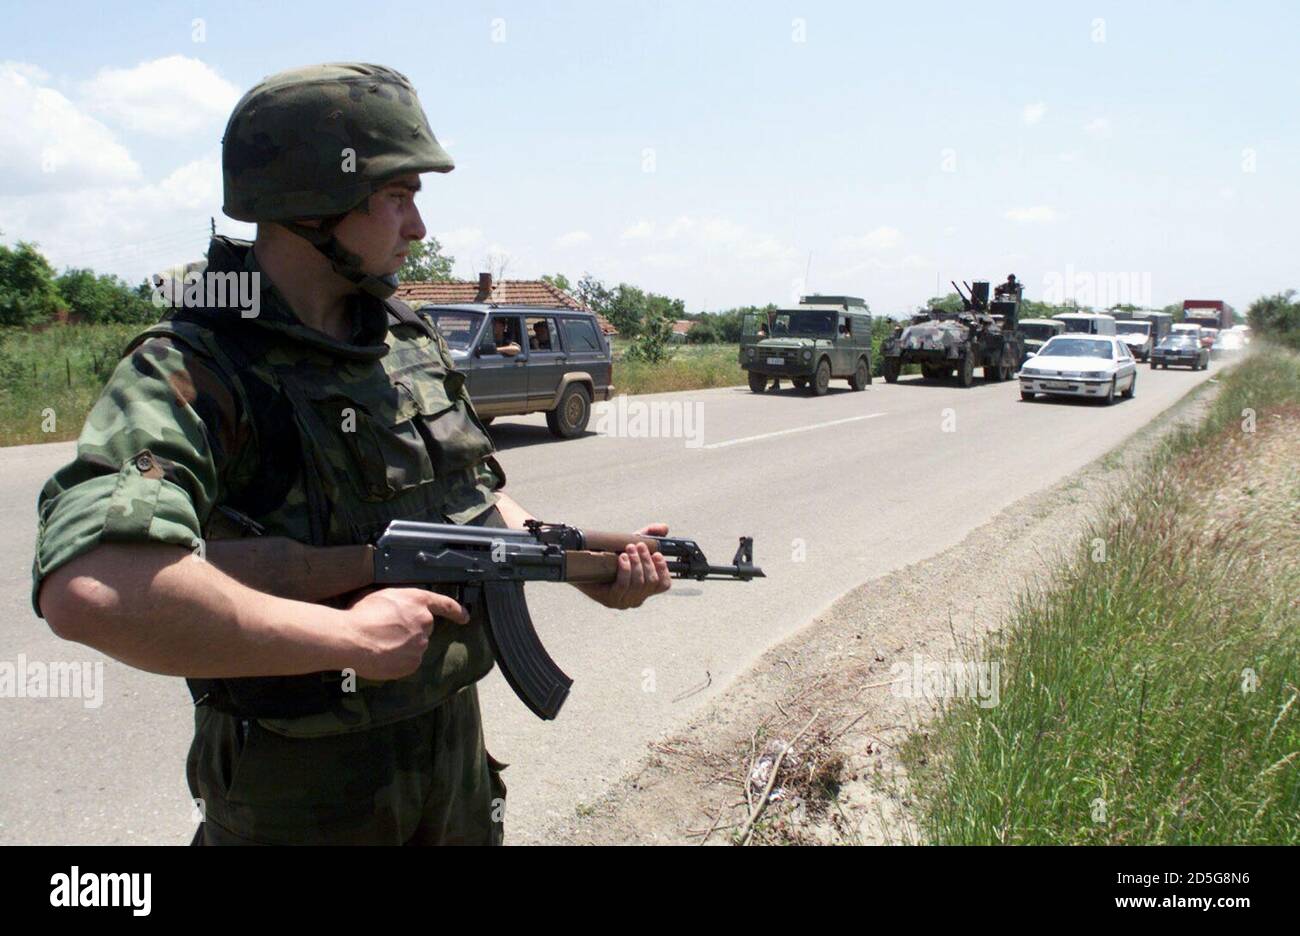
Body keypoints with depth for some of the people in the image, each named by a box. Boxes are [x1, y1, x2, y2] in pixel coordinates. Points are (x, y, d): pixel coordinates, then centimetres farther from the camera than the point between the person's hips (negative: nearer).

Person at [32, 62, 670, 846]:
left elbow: (481, 494, 14)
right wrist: (350, 636, -30)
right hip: (301, 789, -6)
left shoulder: (413, 341, 2)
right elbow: (90, 585, -38)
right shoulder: (194, 372, -22)